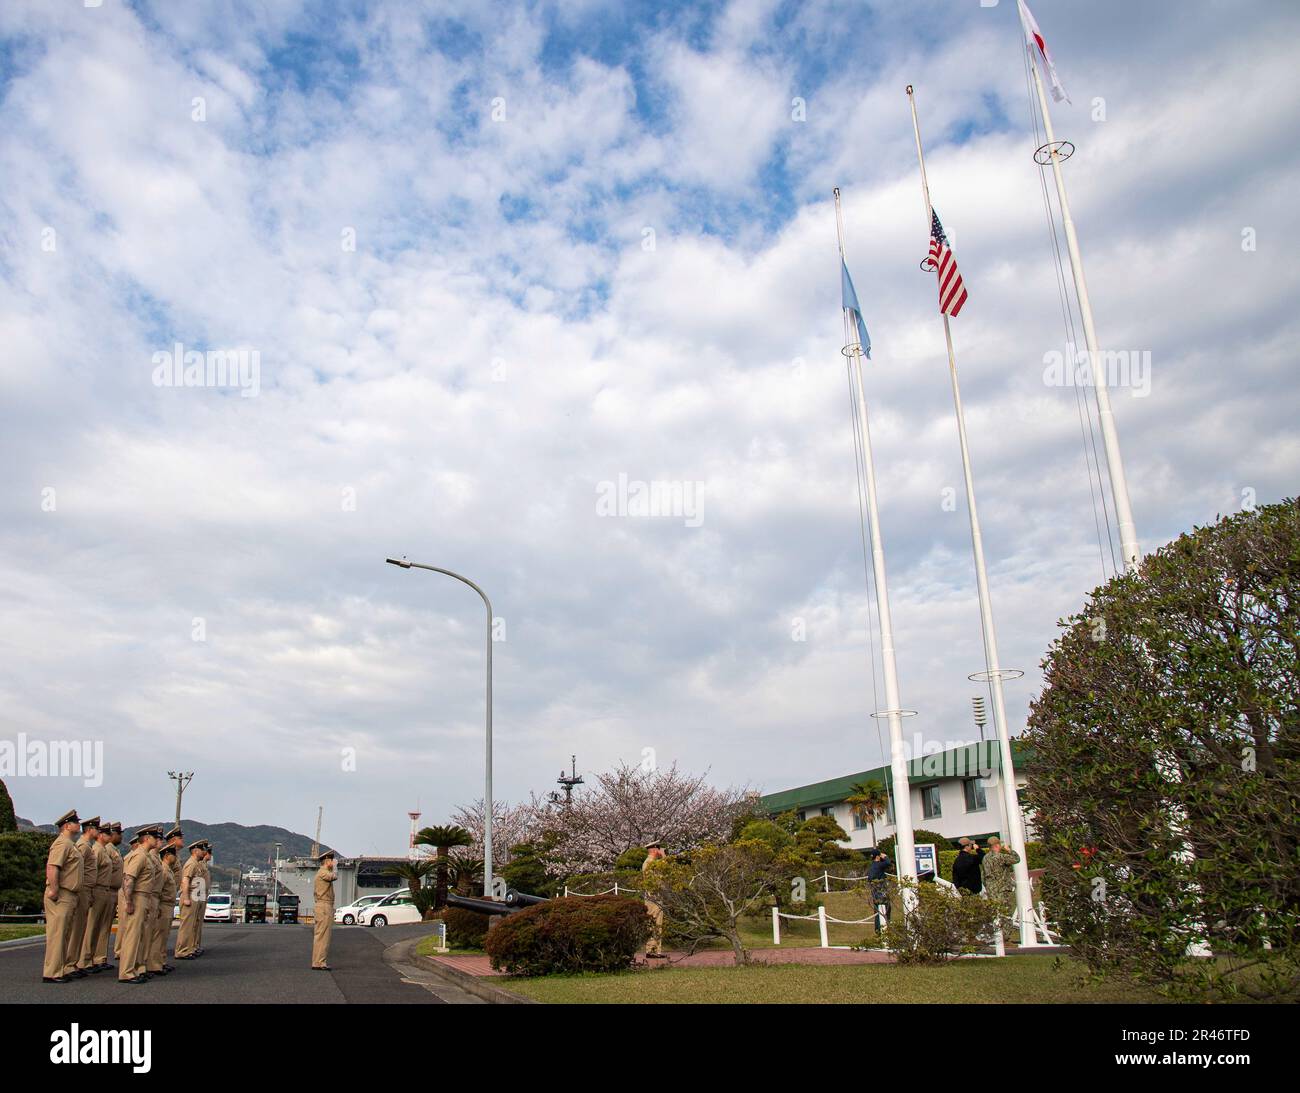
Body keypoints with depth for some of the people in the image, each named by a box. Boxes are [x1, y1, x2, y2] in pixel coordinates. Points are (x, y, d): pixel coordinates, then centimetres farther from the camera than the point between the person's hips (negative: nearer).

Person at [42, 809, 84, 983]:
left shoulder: (70, 844, 20)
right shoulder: (62, 843, -11)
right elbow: (52, 867, -23)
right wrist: (53, 889, -27)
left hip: (69, 896, 10)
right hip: (60, 896, -10)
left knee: (63, 934, 13)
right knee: (56, 933, -8)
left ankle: (59, 969, 19)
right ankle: (52, 973, -7)